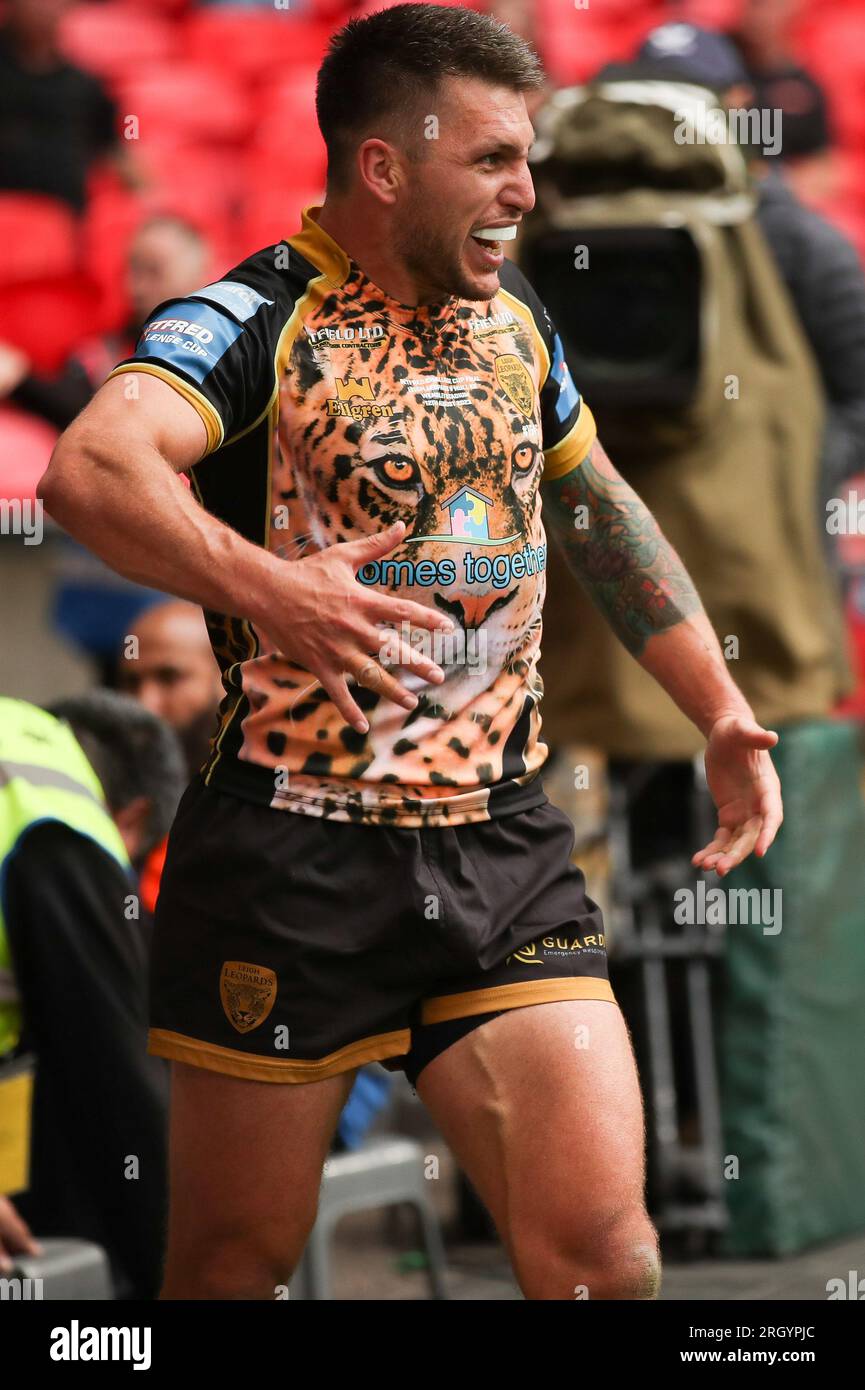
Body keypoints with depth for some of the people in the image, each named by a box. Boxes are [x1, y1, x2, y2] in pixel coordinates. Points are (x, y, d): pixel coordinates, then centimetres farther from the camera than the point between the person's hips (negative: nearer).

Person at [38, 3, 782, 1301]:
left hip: (505, 851, 5)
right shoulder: (257, 321, -11)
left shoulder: (513, 318, 11)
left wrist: (721, 714, 23)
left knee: (600, 1241, -8)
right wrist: (265, 586, -46)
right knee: (237, 1258, 5)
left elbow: (602, 513, 29)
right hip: (293, 855, -5)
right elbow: (93, 469, -31)